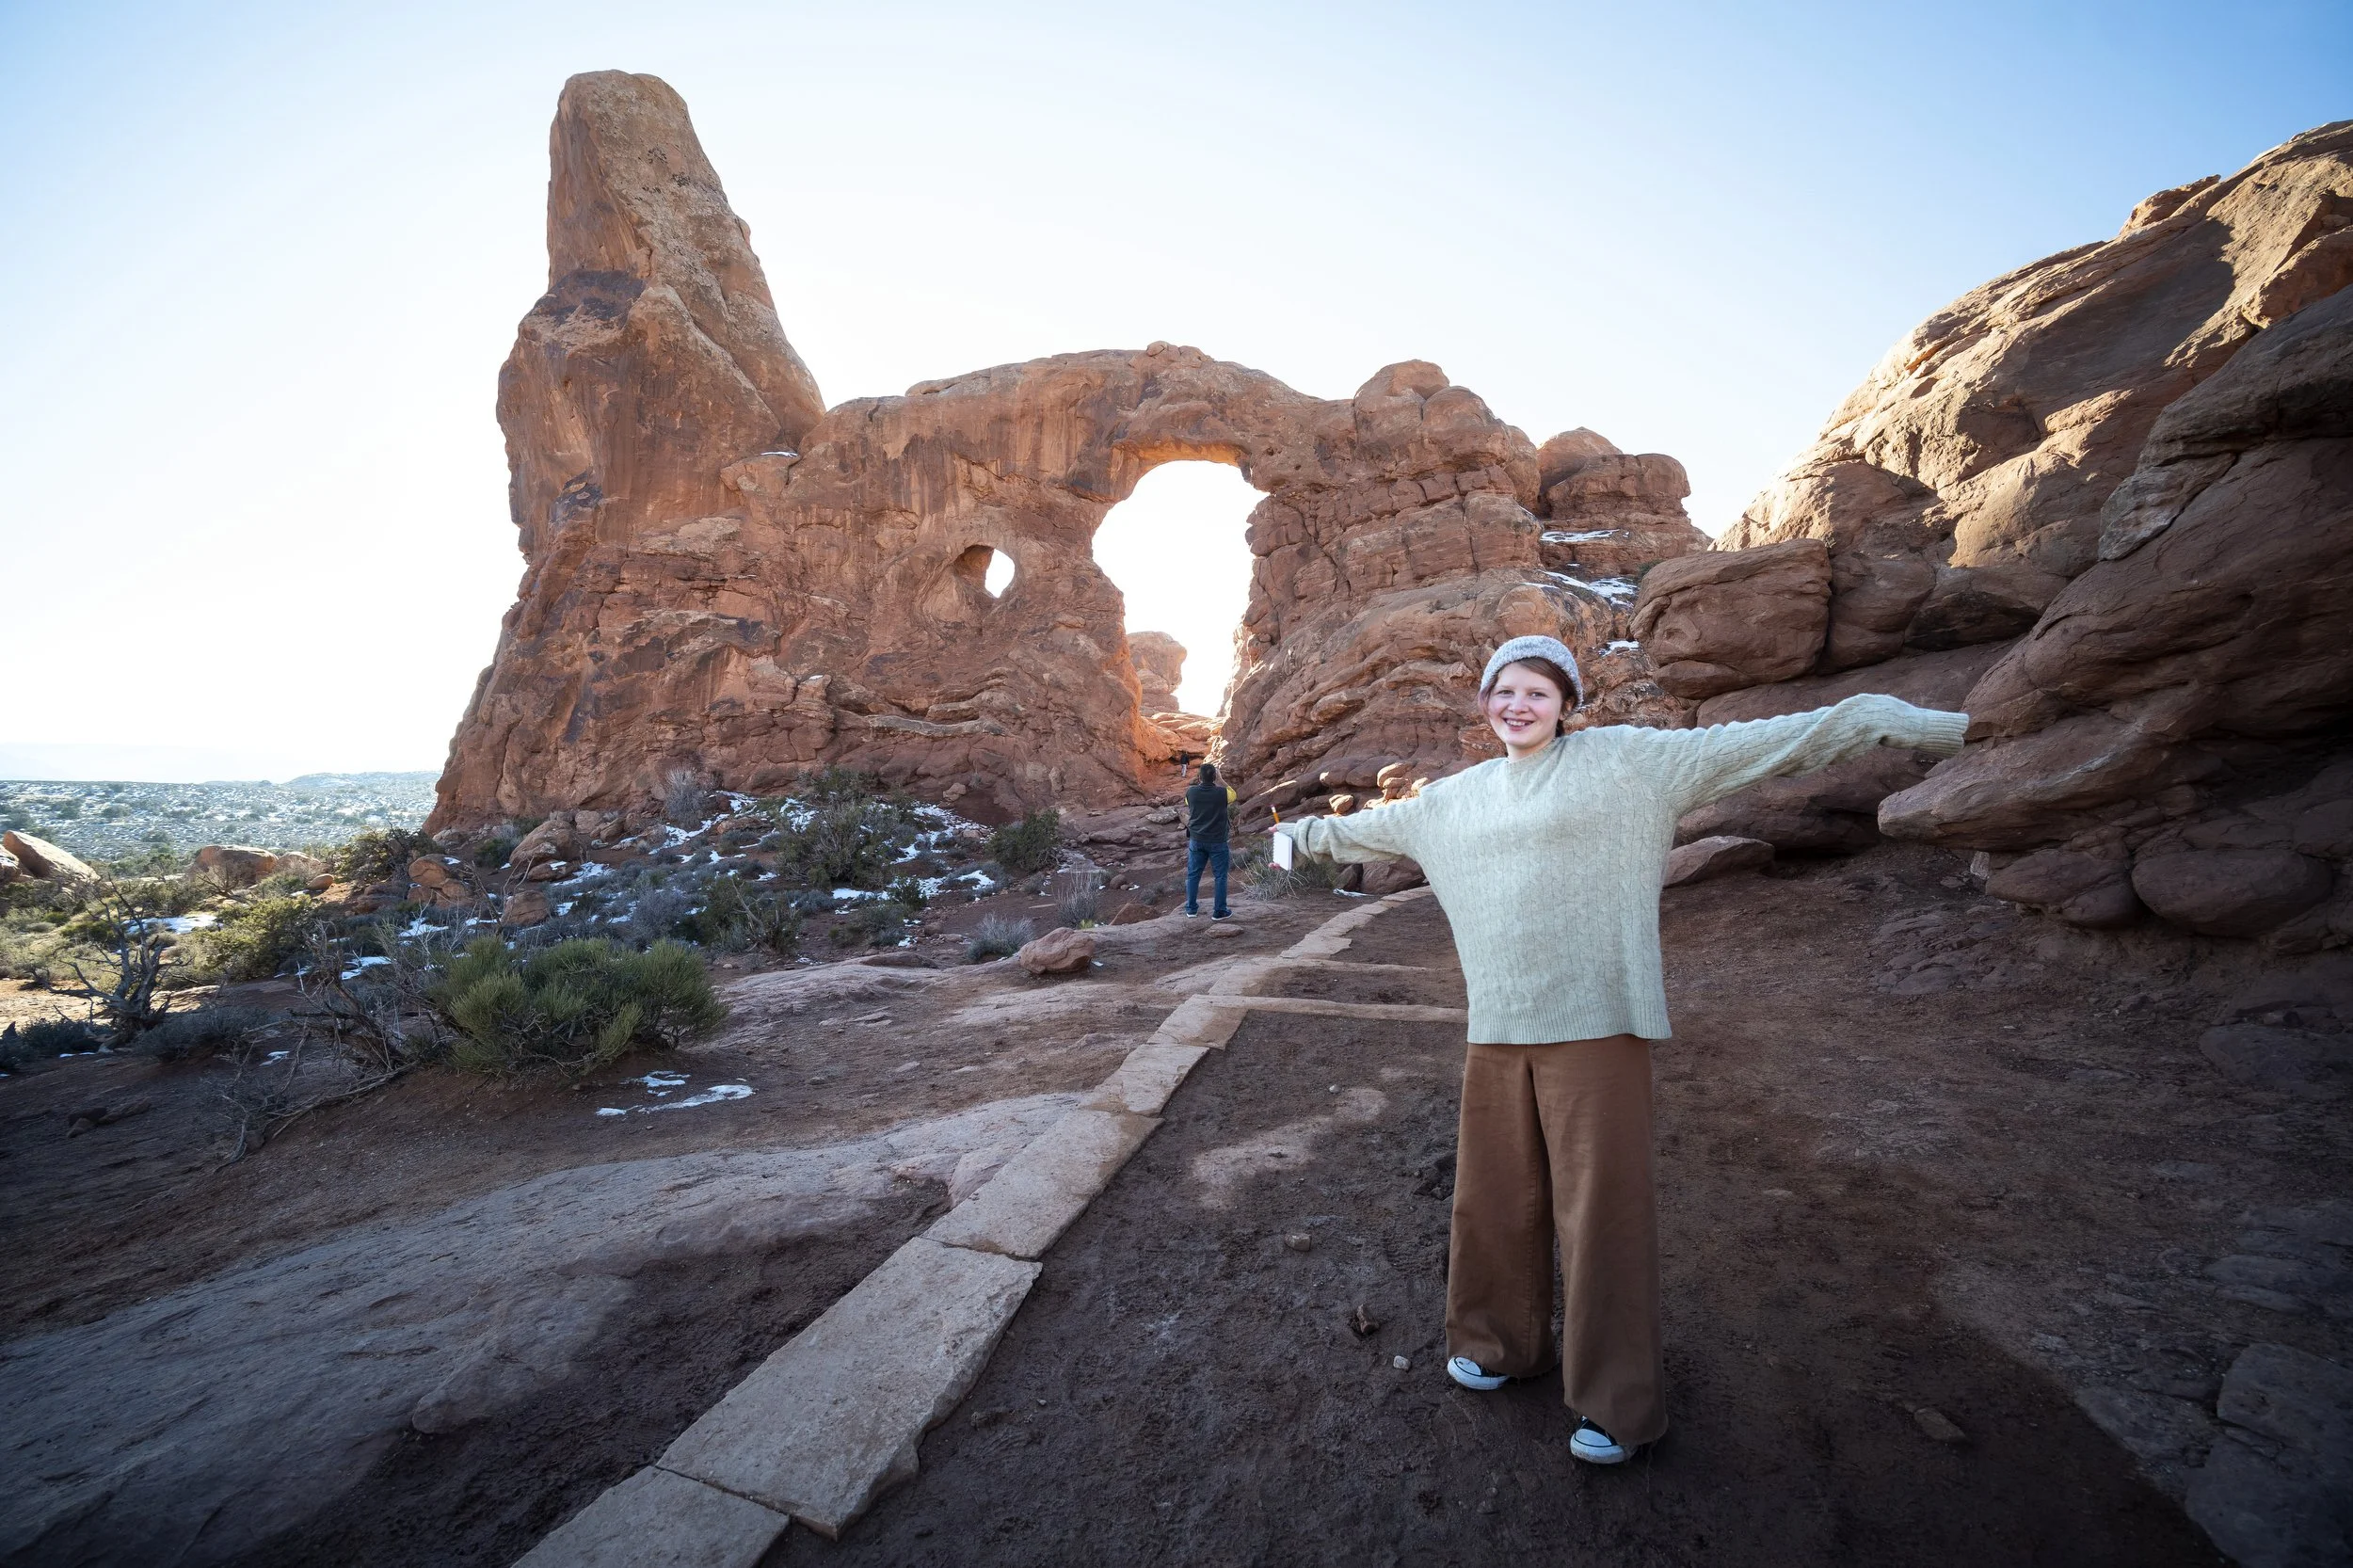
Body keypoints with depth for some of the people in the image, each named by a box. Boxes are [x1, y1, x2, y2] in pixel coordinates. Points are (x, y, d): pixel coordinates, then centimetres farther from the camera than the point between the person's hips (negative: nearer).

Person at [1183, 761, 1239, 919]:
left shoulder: (1191, 792, -9)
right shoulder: (1222, 793, -17)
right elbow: (1233, 795, 7)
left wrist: (1200, 784, 17)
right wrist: (1220, 780, 9)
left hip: (1196, 840, 3)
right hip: (1217, 841, -3)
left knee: (1193, 874, 14)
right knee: (1220, 876, 9)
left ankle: (1191, 908, 23)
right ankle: (1219, 911, 13)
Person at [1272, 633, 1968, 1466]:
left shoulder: (1622, 758, -1)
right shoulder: (1455, 797, 14)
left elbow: (1747, 743, -6)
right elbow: (1373, 827, 29)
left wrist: (1880, 719, -12)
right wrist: (1310, 831, 41)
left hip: (1594, 1022, -5)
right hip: (1496, 1027, 5)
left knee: (1602, 1208, 4)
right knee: (1496, 1197, 16)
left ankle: (1617, 1403, 24)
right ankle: (1502, 1344, 39)